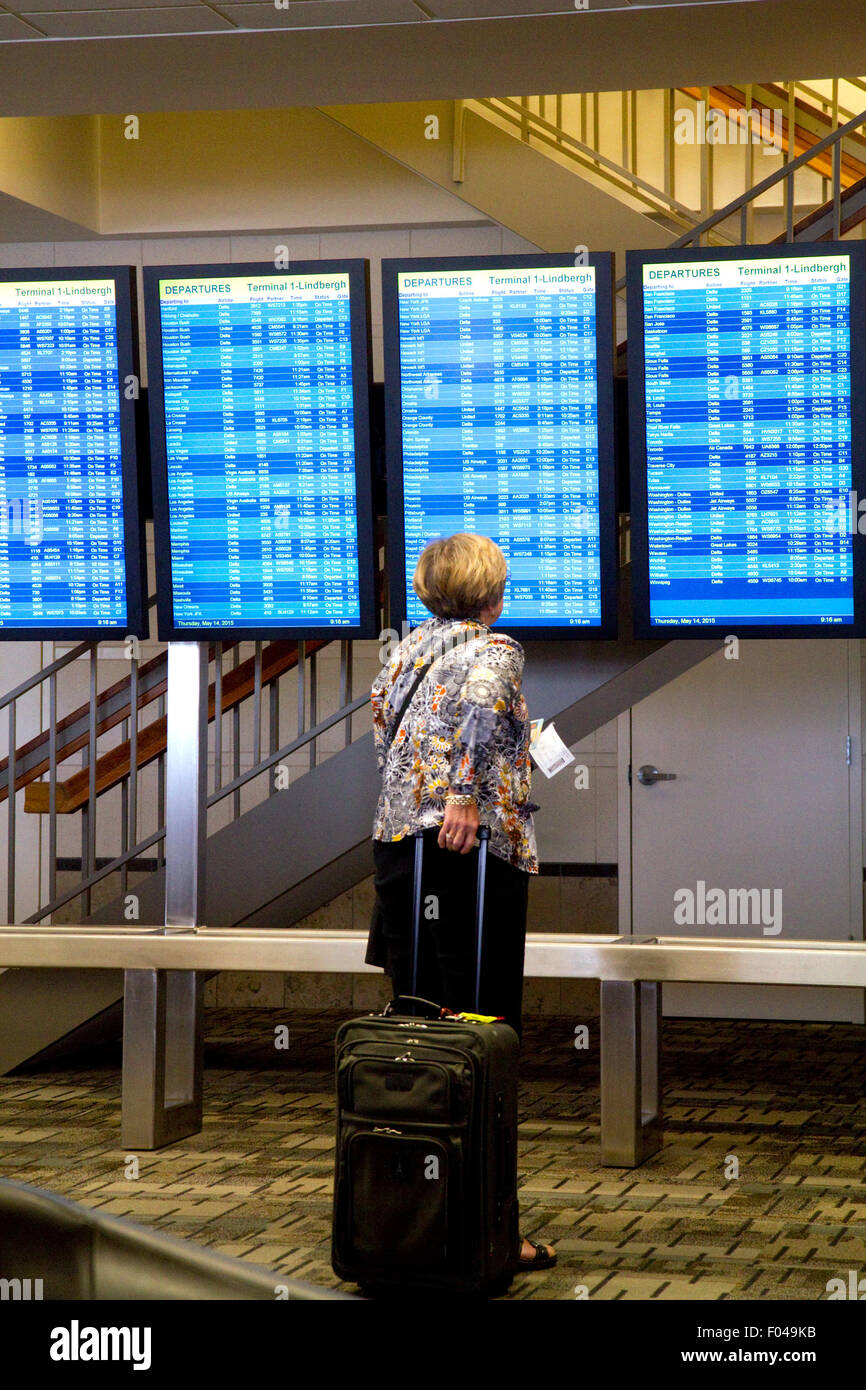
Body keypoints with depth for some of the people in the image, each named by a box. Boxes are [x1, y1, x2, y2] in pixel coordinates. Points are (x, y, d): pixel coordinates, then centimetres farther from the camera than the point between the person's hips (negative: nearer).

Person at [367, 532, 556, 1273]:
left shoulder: (403, 651, 17)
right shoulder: (495, 649, -3)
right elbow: (482, 704, -23)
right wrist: (467, 796, -24)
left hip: (398, 843, 7)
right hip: (478, 851, -7)